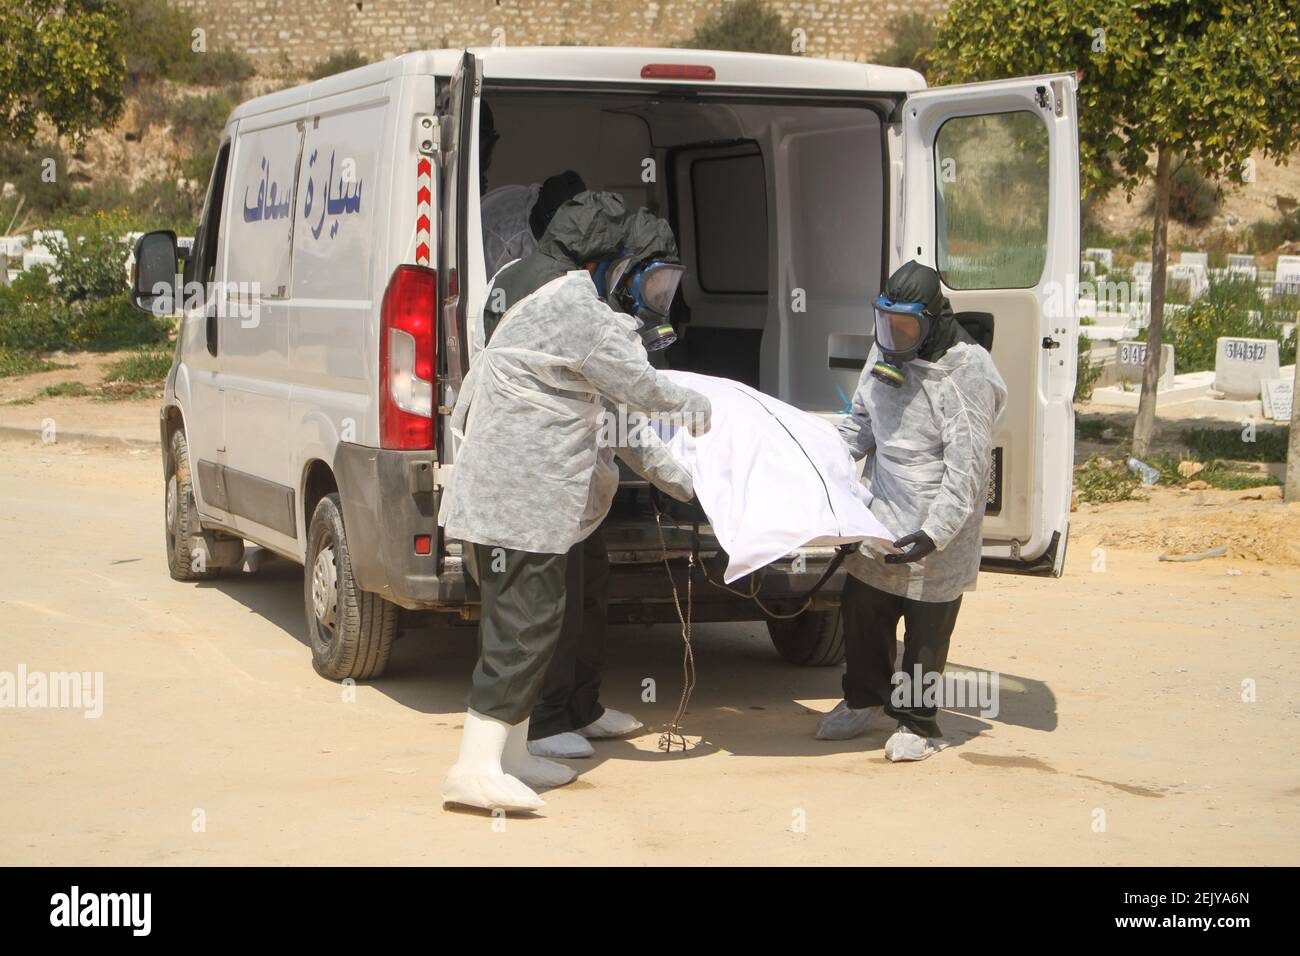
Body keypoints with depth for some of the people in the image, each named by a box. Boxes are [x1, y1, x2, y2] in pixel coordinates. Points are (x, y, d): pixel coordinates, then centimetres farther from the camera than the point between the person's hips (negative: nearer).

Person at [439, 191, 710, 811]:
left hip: (504, 481, 10)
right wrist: (688, 404, 7)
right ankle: (477, 767, -14)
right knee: (526, 621, -11)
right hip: (525, 488, -10)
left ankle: (510, 754, 20)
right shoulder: (574, 305, -17)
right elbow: (632, 381, -11)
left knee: (518, 618, 14)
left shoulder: (520, 281, 14)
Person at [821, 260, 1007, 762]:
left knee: (925, 631, 3)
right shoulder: (885, 354, 6)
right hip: (879, 518, 7)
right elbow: (860, 423, 22)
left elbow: (966, 467, -20)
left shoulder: (968, 373, -18)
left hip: (936, 534, -7)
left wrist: (934, 533, -26)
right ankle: (863, 698, 37)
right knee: (861, 611, 16)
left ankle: (918, 724, 20)